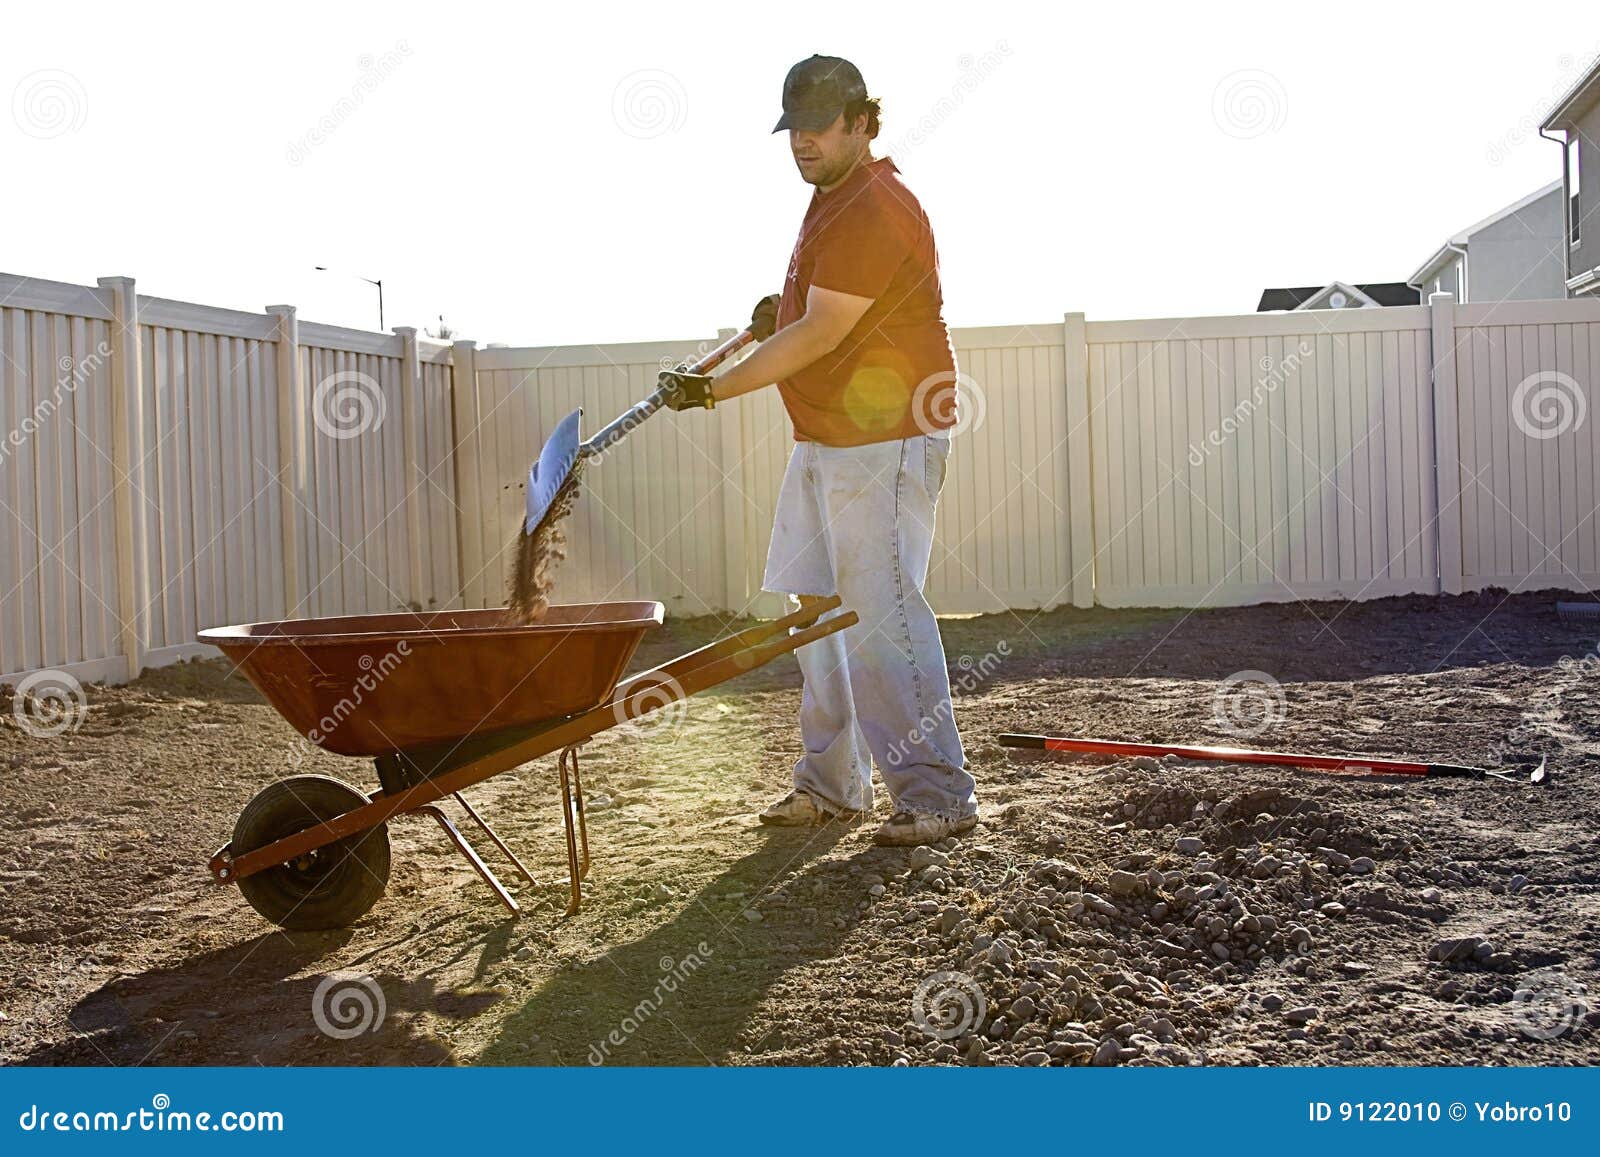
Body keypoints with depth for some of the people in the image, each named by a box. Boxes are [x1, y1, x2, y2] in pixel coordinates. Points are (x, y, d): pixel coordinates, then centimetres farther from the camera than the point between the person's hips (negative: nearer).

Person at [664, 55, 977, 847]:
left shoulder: (871, 211, -17)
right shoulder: (834, 197, 17)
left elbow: (820, 335, -20)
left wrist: (716, 389, -15)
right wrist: (782, 312, 10)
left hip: (884, 442, -11)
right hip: (824, 441, 11)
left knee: (881, 616, -10)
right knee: (804, 606, 12)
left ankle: (937, 795, 0)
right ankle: (832, 784, 21)